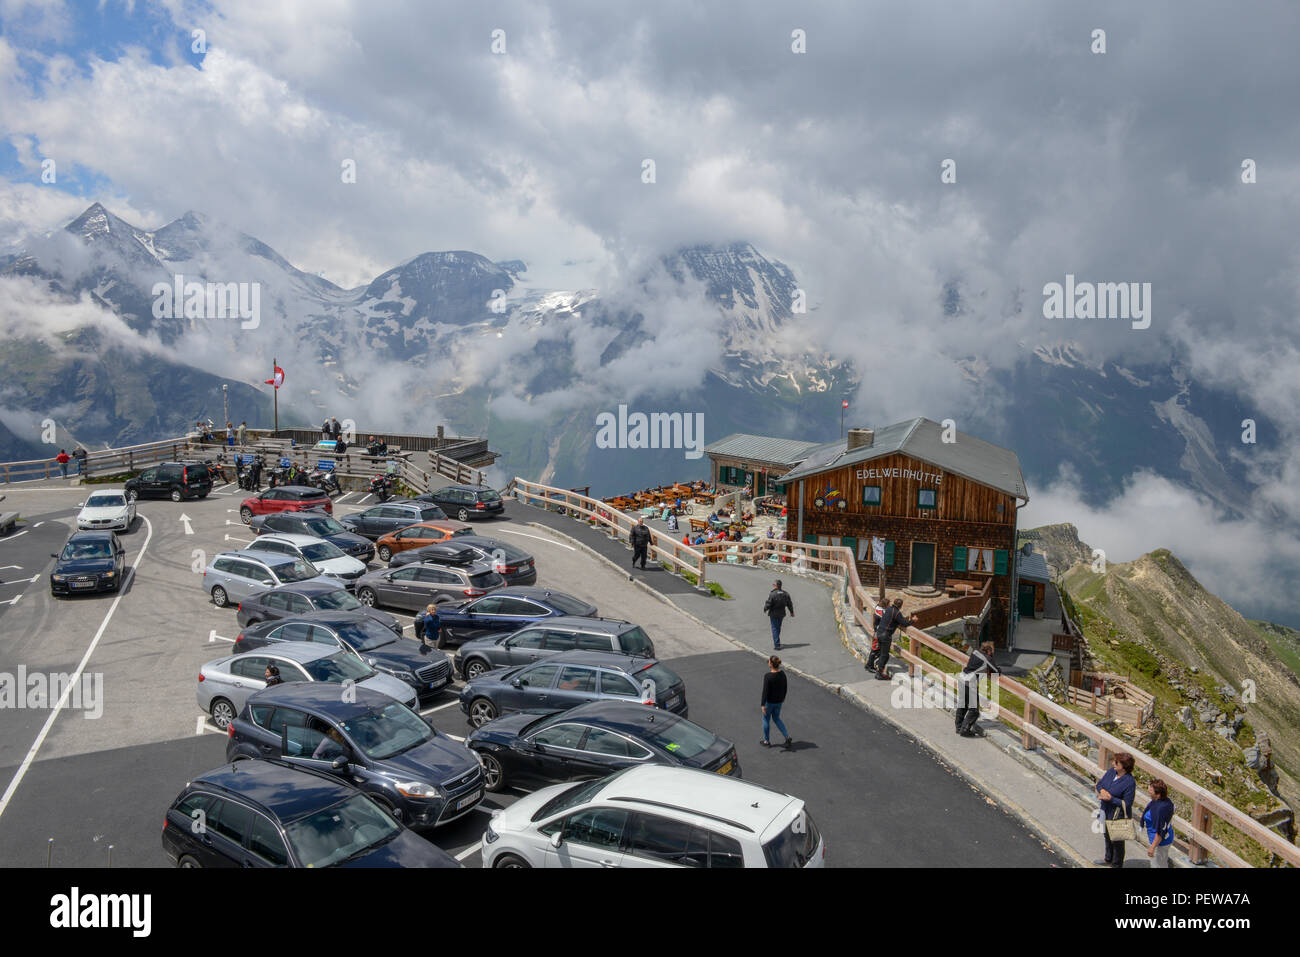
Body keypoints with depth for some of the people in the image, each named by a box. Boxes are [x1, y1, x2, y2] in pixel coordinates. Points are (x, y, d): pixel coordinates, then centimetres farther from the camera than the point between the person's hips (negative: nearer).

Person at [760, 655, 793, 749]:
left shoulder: (767, 676, -26)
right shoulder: (782, 674, -6)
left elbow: (765, 691, -24)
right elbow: (785, 687, 6)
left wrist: (763, 705, -19)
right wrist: (783, 697, 22)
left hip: (769, 701, -6)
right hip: (779, 700, 6)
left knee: (766, 719, 16)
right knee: (776, 719, 24)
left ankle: (767, 741, 28)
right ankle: (787, 737, 12)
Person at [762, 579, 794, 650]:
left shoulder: (772, 594, -21)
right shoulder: (785, 594, -1)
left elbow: (768, 604, -18)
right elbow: (789, 604, 7)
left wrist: (765, 609, 2)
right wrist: (792, 612, 21)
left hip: (773, 614, -5)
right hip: (782, 614, 5)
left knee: (775, 628, 1)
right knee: (778, 627, 22)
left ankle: (777, 645, -5)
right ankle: (776, 641, 38)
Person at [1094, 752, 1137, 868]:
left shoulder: (1129, 782, -27)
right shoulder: (1112, 771, -6)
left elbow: (1127, 804, -23)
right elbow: (1100, 783, 4)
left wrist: (1111, 798, -29)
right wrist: (1102, 790, -17)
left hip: (1118, 815, -7)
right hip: (1106, 810, 7)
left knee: (1117, 840, 13)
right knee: (1107, 836, 26)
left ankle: (1116, 864, 34)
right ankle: (1108, 859, 48)